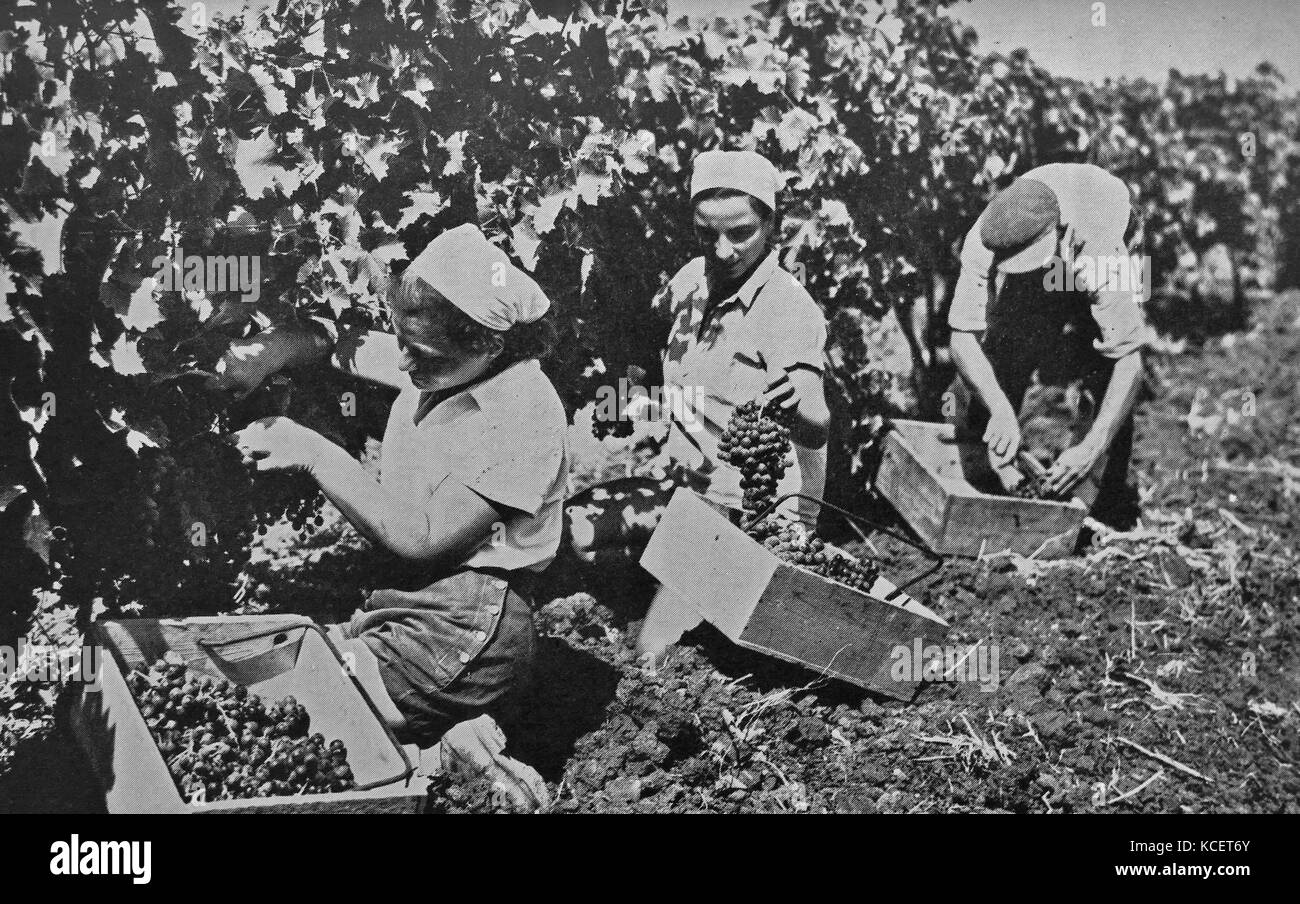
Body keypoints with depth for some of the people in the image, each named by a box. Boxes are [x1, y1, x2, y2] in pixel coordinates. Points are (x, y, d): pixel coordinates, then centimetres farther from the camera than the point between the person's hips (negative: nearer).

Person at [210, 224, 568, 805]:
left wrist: (311, 452, -18)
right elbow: (328, 341, 16)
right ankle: (456, 744, 10)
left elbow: (421, 537, -22)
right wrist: (268, 353, -6)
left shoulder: (524, 414, -21)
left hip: (464, 631, -9)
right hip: (404, 605, 9)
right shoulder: (438, 362, 2)